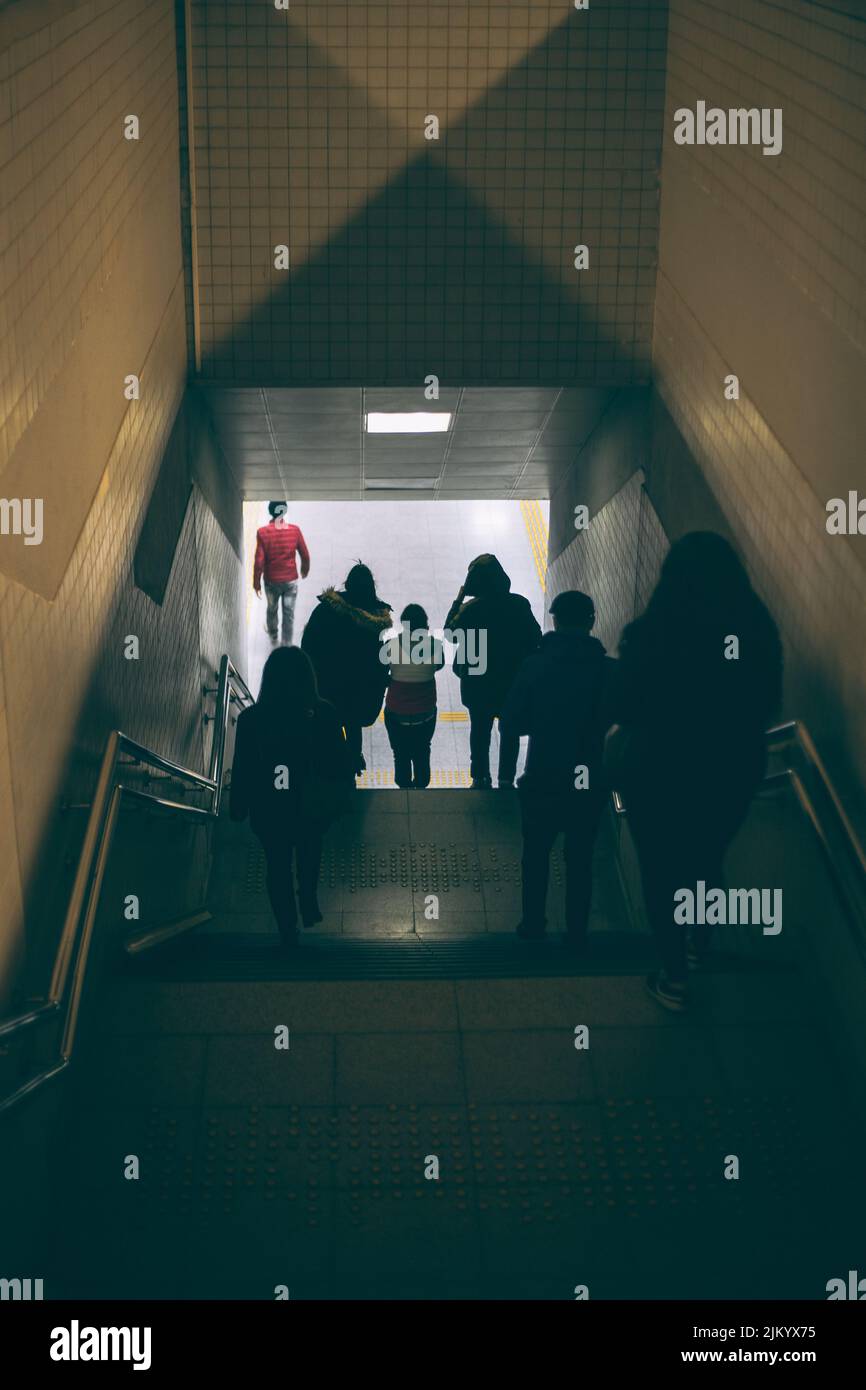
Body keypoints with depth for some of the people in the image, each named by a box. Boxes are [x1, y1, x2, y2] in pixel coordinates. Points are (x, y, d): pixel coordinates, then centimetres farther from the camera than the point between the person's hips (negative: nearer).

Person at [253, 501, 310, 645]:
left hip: (271, 580, 0)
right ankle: (287, 645, 17)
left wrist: (256, 582, -3)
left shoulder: (263, 532, -18)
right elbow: (305, 555, -3)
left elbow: (259, 561, -15)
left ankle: (273, 634, 50)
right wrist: (305, 570, 17)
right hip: (291, 580, 0)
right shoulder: (295, 530, -13)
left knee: (272, 609, 26)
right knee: (289, 613, 10)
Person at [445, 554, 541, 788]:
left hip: (479, 683, -1)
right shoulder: (519, 604, -14)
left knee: (480, 730, 18)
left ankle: (481, 778, 27)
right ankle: (506, 779, 23)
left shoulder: (470, 609, -20)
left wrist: (459, 599, 2)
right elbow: (535, 638, -6)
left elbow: (450, 631, -3)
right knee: (509, 731, 17)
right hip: (513, 681, 1)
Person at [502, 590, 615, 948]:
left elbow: (511, 725, -9)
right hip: (591, 784, 0)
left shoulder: (536, 664, -11)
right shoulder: (609, 670, -11)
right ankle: (577, 933, 19)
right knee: (580, 859, 14)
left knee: (536, 854, 18)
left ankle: (533, 925, 27)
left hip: (543, 779, 0)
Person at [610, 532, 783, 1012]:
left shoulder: (650, 632, -20)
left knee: (661, 871, 15)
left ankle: (674, 979, 23)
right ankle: (698, 943, 49)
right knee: (707, 859, 26)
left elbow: (623, 708, -11)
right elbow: (768, 703, 2)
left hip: (661, 771, -4)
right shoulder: (757, 627, -11)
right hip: (734, 769, 4)